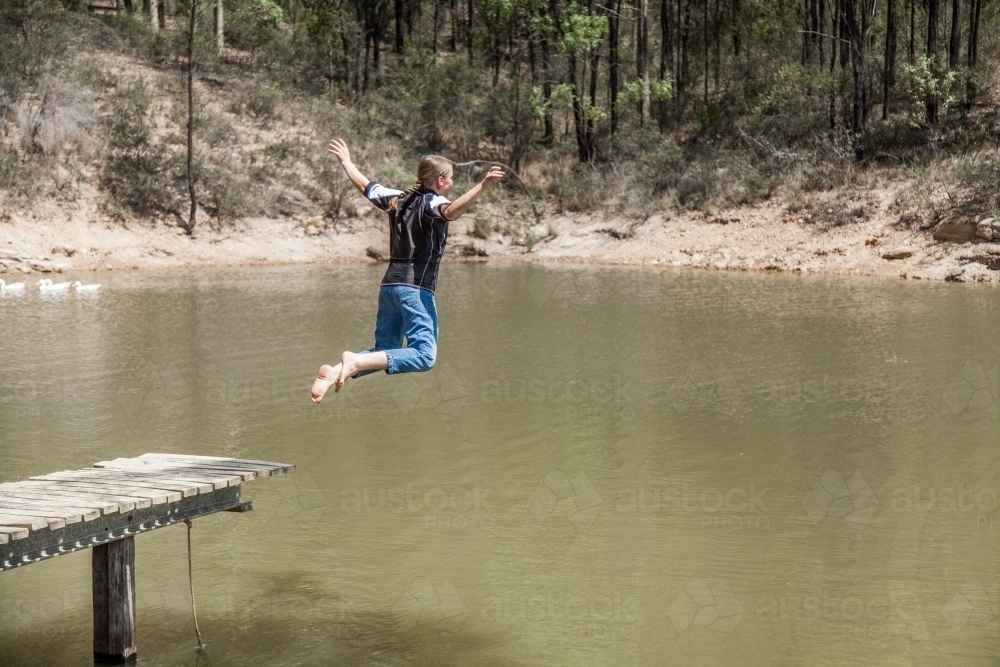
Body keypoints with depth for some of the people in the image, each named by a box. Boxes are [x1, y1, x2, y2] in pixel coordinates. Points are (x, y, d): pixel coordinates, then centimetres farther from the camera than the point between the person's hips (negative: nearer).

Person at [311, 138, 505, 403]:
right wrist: (482, 187, -40)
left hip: (389, 284, 8)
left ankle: (336, 372, -8)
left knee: (385, 353, 16)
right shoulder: (433, 202, -5)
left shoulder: (399, 199, 16)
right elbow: (450, 212, -29)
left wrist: (346, 162, 47)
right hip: (416, 288, -8)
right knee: (424, 356, -14)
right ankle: (356, 362, -29)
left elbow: (365, 186, 30)